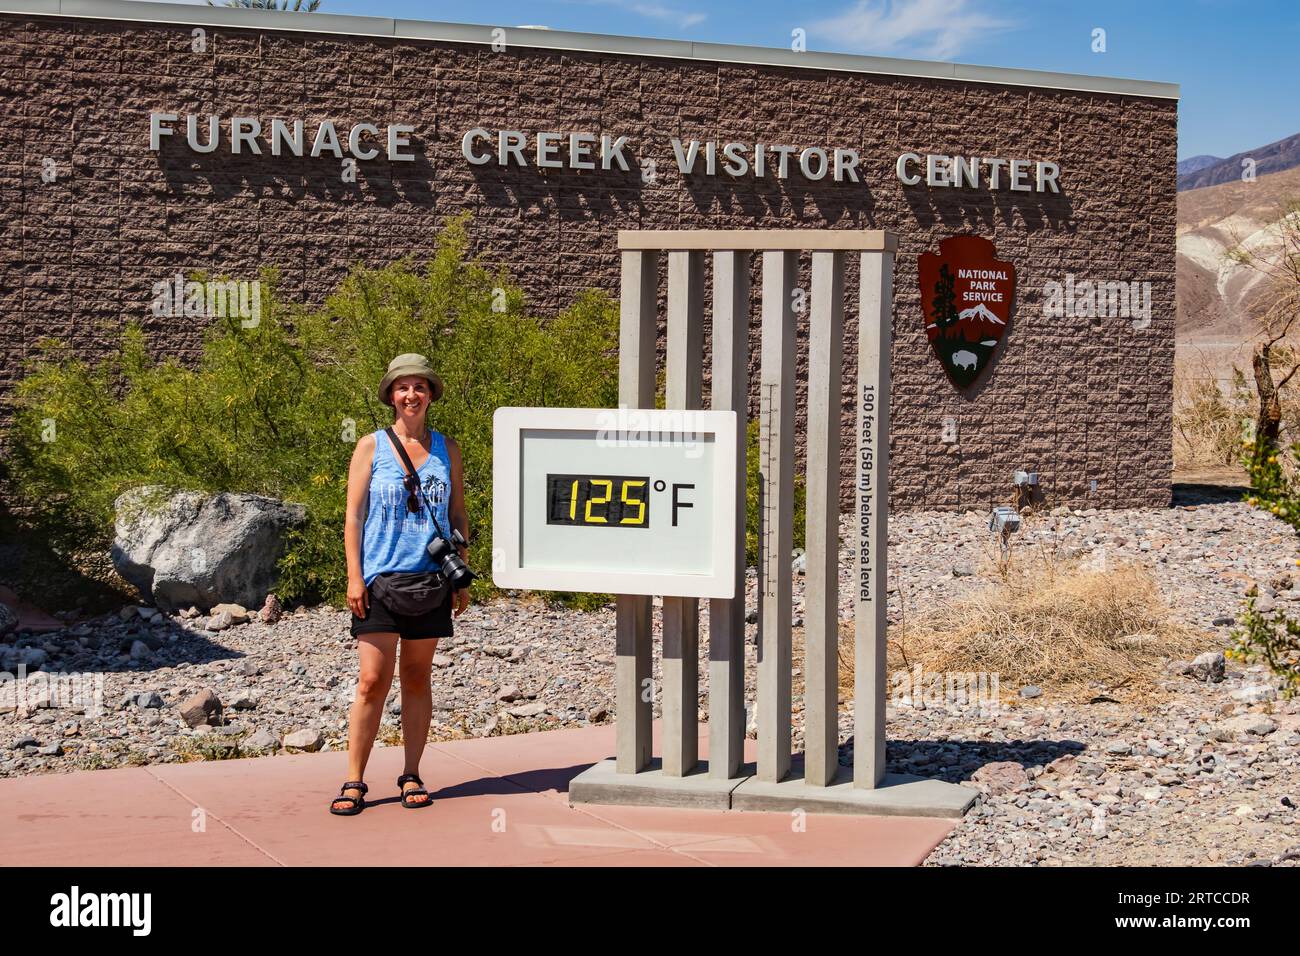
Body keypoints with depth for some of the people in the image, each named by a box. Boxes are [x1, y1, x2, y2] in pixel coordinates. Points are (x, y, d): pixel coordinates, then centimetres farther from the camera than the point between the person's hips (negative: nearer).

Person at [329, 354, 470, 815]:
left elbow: (458, 515, 14)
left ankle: (411, 776, 16)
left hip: (431, 578, 2)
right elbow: (354, 515, 1)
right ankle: (354, 781, 2)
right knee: (372, 681, -5)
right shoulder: (371, 446, 3)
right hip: (380, 577, -2)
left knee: (417, 679, 8)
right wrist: (354, 576, -7)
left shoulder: (447, 448, 10)